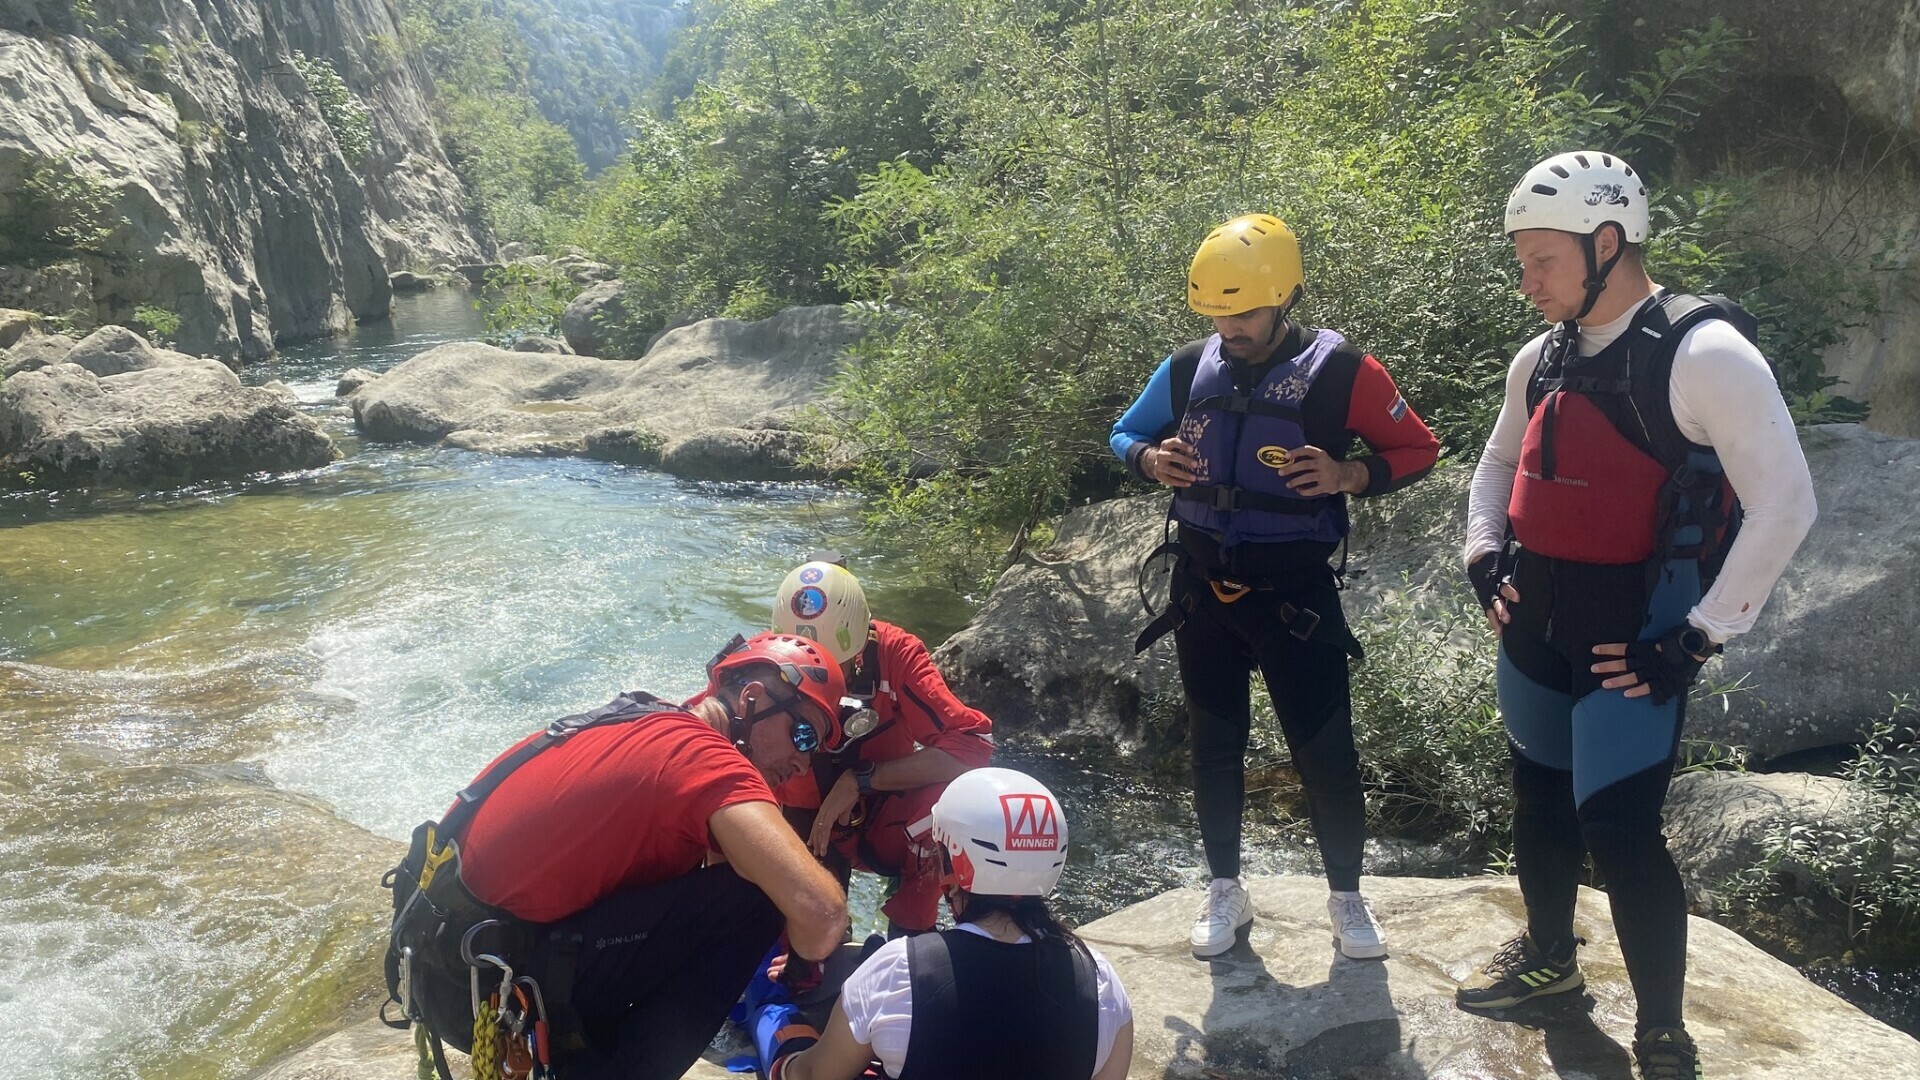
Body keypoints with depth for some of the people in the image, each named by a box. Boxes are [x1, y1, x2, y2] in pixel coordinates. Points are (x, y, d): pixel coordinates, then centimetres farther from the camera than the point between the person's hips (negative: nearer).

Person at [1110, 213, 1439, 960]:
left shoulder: (1340, 371, -10)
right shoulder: (1188, 368, 1)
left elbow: (1417, 450, -2)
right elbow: (1125, 434, 14)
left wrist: (1350, 474, -21)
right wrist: (1152, 459, -9)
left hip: (1294, 589, -3)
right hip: (1203, 587, 4)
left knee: (1325, 751, 3)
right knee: (1214, 746, 13)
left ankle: (1346, 896, 26)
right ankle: (1226, 890, 31)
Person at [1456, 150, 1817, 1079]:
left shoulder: (1703, 354, -17)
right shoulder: (1542, 358, 6)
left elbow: (1785, 504, -19)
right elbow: (1497, 465, 23)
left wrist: (1700, 636, -17)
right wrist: (1484, 560, 8)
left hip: (1633, 633, -7)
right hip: (1535, 621, 7)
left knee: (1619, 831, -8)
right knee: (1539, 799, 19)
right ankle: (1548, 954, 42)